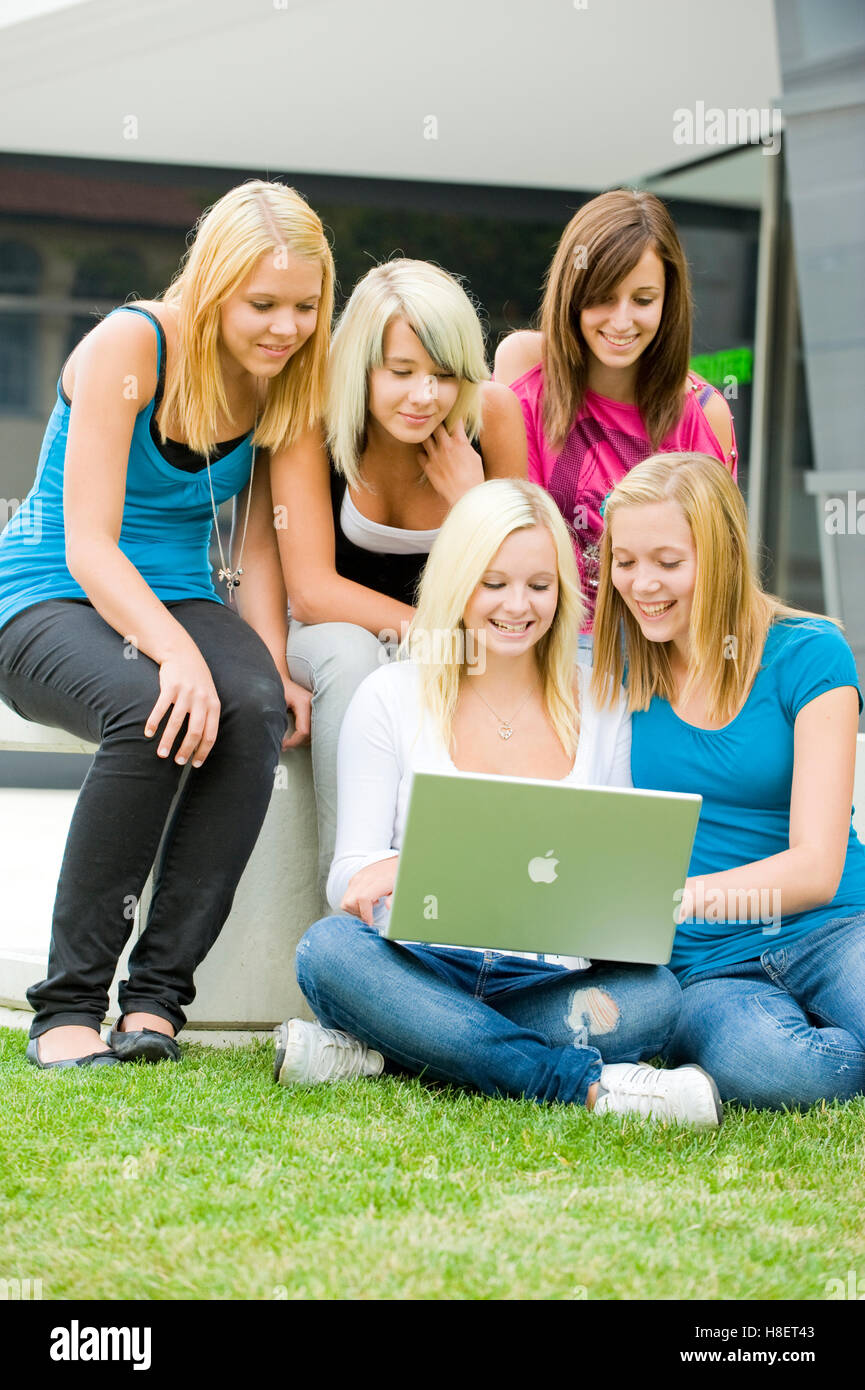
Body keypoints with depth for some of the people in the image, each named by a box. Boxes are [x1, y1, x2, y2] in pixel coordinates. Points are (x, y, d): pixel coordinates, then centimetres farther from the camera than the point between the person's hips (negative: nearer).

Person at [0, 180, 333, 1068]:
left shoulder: (282, 377, 2)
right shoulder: (129, 345, -16)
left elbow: (260, 542, 7)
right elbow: (87, 544, -21)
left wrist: (273, 663, -12)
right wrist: (176, 653, -37)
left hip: (178, 601, 5)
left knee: (255, 711, -30)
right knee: (152, 715, -37)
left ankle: (157, 994, -26)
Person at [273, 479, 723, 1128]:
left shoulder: (603, 707, 10)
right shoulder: (391, 698, 6)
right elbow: (350, 877, 3)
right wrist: (385, 873, -22)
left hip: (548, 985, 1)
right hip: (420, 968, -1)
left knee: (653, 995, -31)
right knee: (329, 947, -33)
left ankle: (373, 1052, -27)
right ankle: (582, 1081, -37)